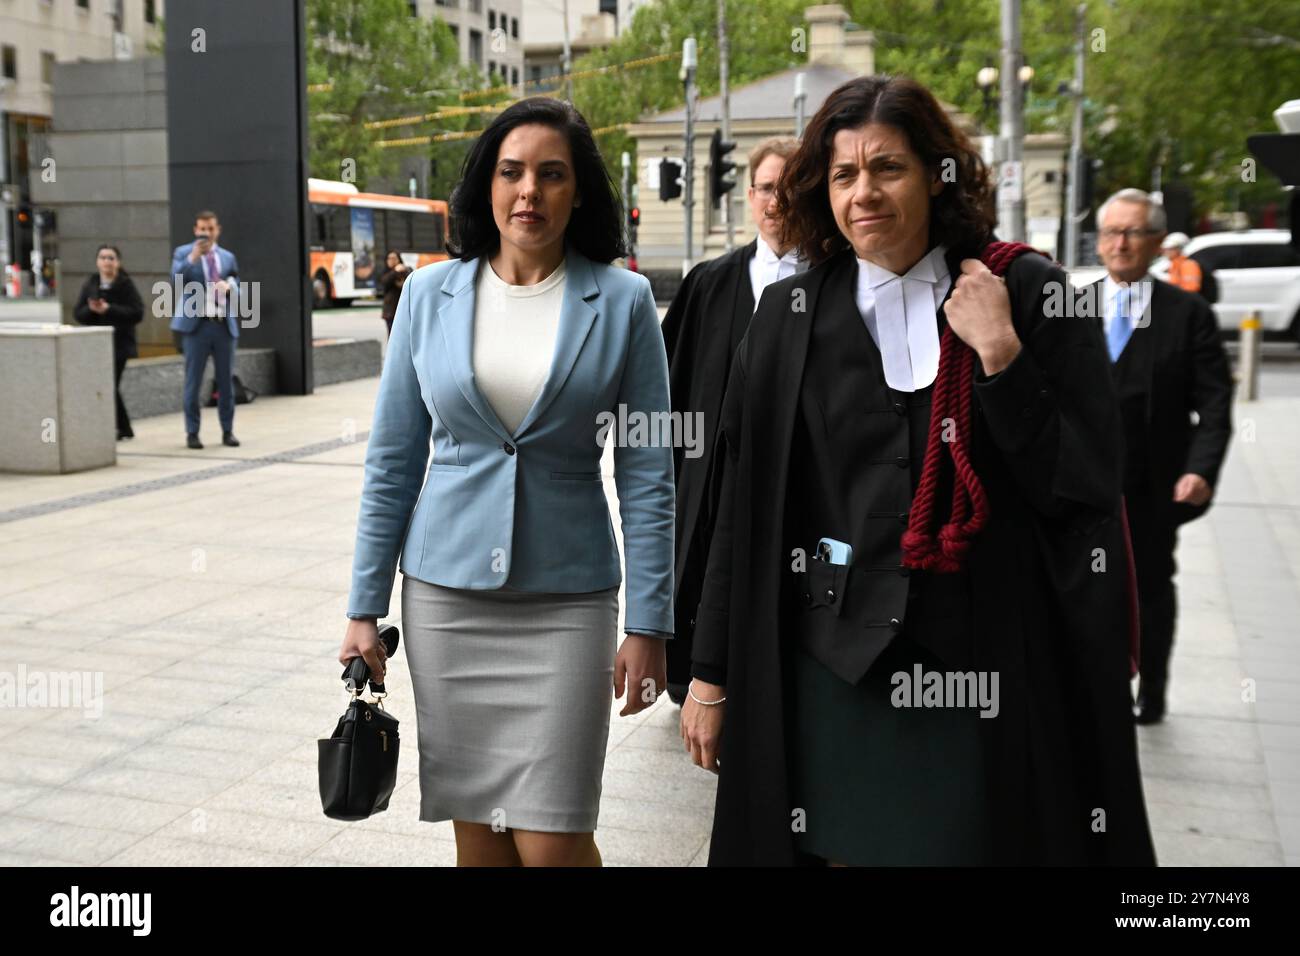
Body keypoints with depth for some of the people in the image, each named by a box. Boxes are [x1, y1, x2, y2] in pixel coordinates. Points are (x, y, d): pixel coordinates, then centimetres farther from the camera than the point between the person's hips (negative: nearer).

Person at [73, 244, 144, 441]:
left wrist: (109, 309, -21)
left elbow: (137, 313, -14)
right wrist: (91, 309, -16)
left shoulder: (126, 284, -5)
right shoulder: (89, 284, 7)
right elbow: (77, 313, 6)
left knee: (108, 386, -8)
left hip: (119, 344, -5)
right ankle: (124, 428, 22)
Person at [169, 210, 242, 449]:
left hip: (224, 324, 3)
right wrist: (194, 256, -26)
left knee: (226, 380, 7)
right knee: (193, 381, 0)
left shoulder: (228, 257, 14)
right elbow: (176, 277, -15)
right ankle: (192, 432, 7)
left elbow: (237, 290, 15)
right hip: (196, 324, -3)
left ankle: (227, 431, 16)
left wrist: (229, 285, -6)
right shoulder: (183, 252, 3)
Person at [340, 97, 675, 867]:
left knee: (551, 841, -3)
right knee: (476, 830, 10)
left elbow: (647, 474, -4)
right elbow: (393, 461, 5)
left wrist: (648, 624, -6)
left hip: (566, 599, -2)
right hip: (446, 594, 2)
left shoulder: (622, 300, -4)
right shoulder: (431, 293, 2)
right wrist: (366, 607, 4)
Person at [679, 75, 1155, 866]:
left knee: (978, 842, 11)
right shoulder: (792, 316, 1)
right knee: (846, 845, 10)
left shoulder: (1032, 295, -3)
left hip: (989, 671, -1)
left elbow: (1083, 489, -6)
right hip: (834, 670, 1)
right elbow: (744, 509, 2)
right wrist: (712, 675, 4)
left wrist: (1000, 352, -17)